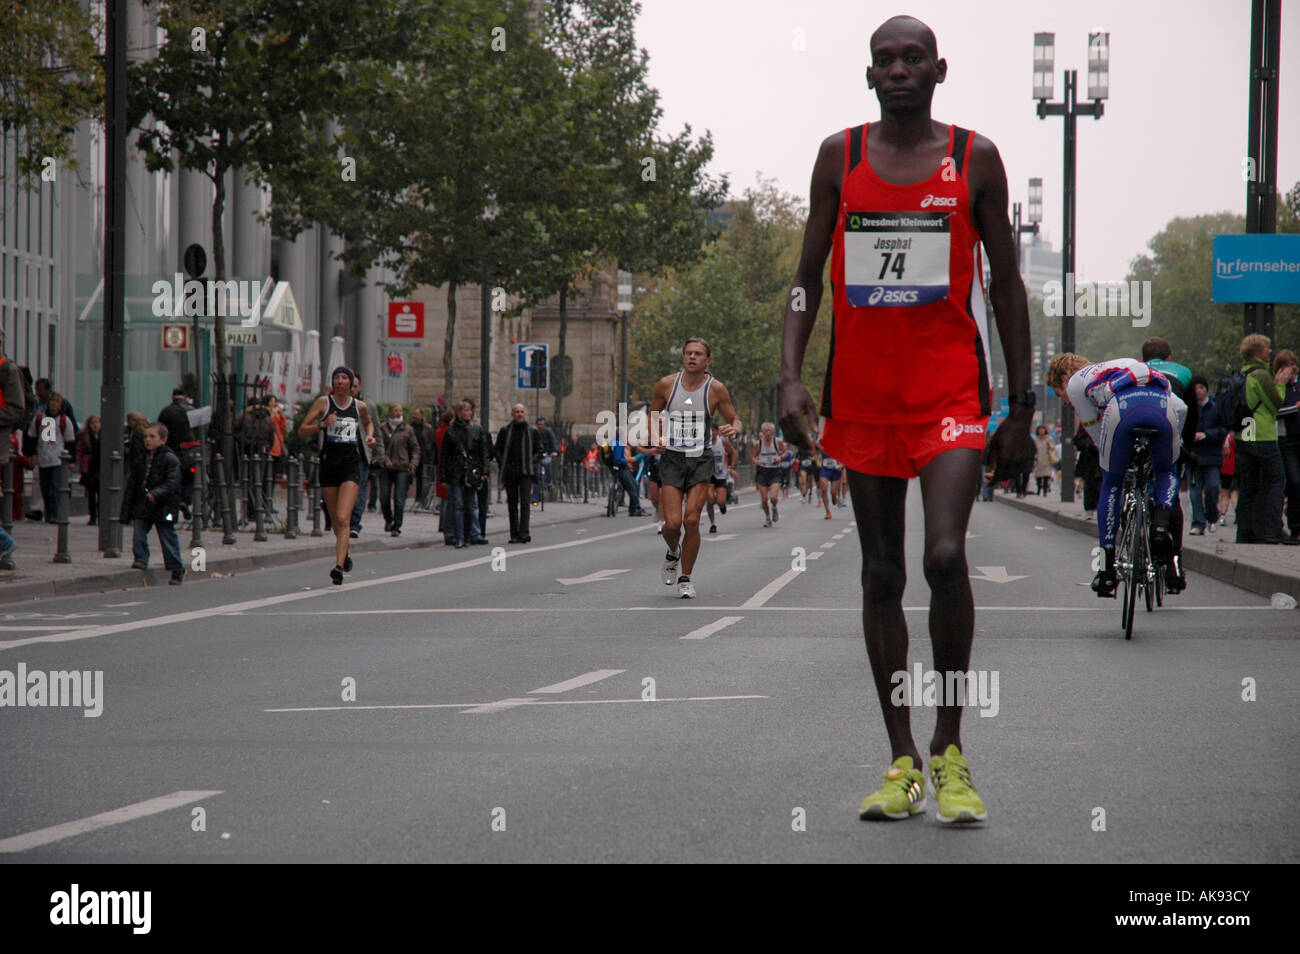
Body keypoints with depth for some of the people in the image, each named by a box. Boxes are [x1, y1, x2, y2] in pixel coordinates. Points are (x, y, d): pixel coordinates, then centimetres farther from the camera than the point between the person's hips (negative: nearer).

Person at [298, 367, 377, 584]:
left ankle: (339, 566, -23)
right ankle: (345, 554, 40)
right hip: (329, 464, 1)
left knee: (343, 519, -16)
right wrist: (322, 424, -18)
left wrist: (369, 436, 9)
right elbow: (302, 431, -2)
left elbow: (368, 423, 30)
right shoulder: (323, 402, 1)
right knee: (336, 521, 12)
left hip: (351, 466, -1)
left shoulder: (360, 407, 6)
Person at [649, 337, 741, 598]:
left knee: (691, 520, -11)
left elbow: (734, 420, 9)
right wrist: (654, 437, -6)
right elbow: (653, 417, 15)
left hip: (701, 460, 0)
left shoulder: (715, 389, -1)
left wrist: (734, 429, -16)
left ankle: (686, 578, 6)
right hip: (672, 459, 1)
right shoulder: (666, 385, 2)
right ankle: (673, 553, 25)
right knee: (672, 523, -11)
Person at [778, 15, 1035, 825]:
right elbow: (808, 277, 9)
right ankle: (903, 763, 14)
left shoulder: (974, 159, 3)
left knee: (945, 557, -19)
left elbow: (1007, 285, 7)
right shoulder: (841, 157, 7)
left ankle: (950, 747, -4)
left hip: (951, 394, -3)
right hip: (864, 398, 3)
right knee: (881, 576, 6)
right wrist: (791, 377, -5)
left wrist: (1022, 408, 3)